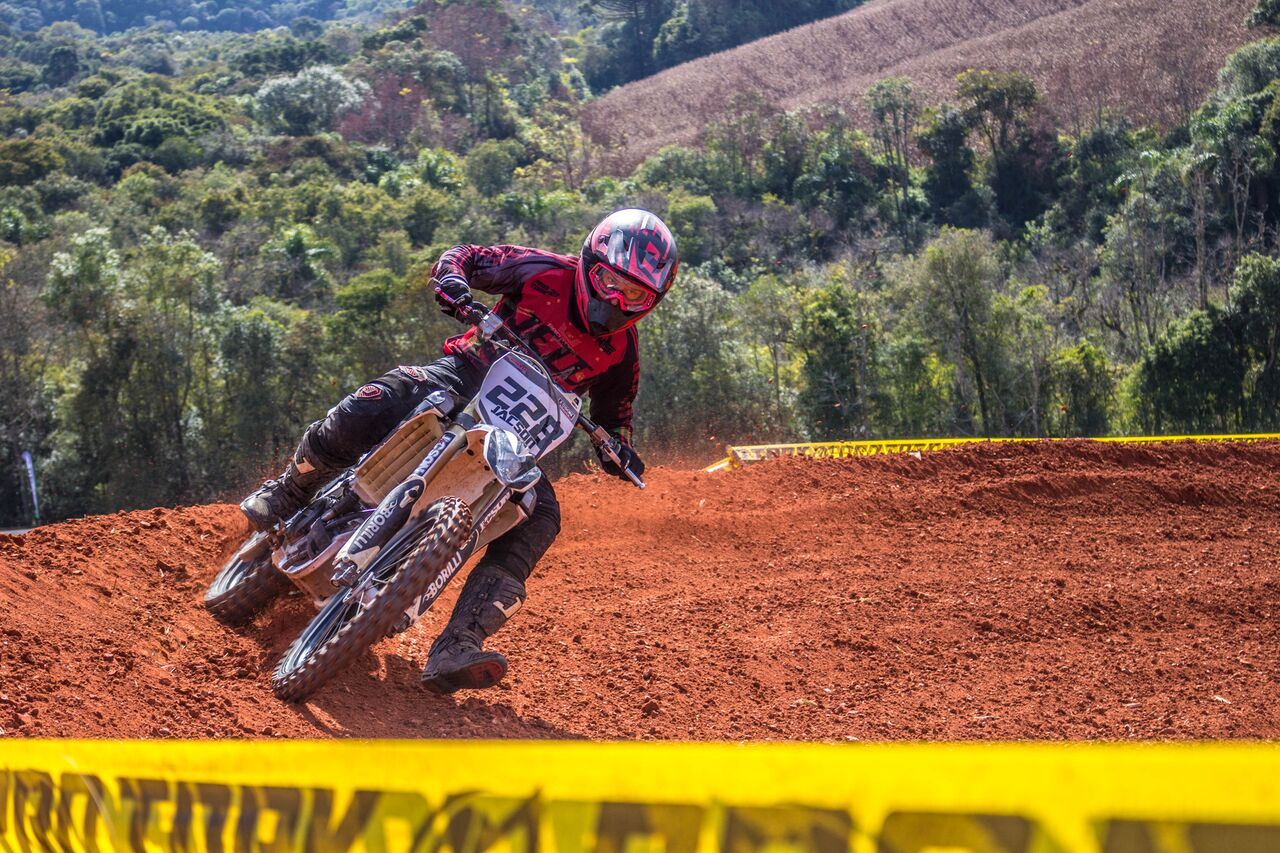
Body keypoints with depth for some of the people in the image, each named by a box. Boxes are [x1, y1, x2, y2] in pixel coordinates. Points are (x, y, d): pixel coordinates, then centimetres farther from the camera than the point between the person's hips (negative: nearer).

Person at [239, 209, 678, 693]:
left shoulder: (621, 350, 2)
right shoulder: (546, 273, -7)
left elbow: (613, 413, 15)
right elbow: (465, 258, -1)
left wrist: (619, 449, -8)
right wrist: (452, 280, -25)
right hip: (464, 378, -2)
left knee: (539, 518, -26)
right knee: (360, 413, -28)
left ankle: (456, 648, -35)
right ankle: (289, 493, 6)